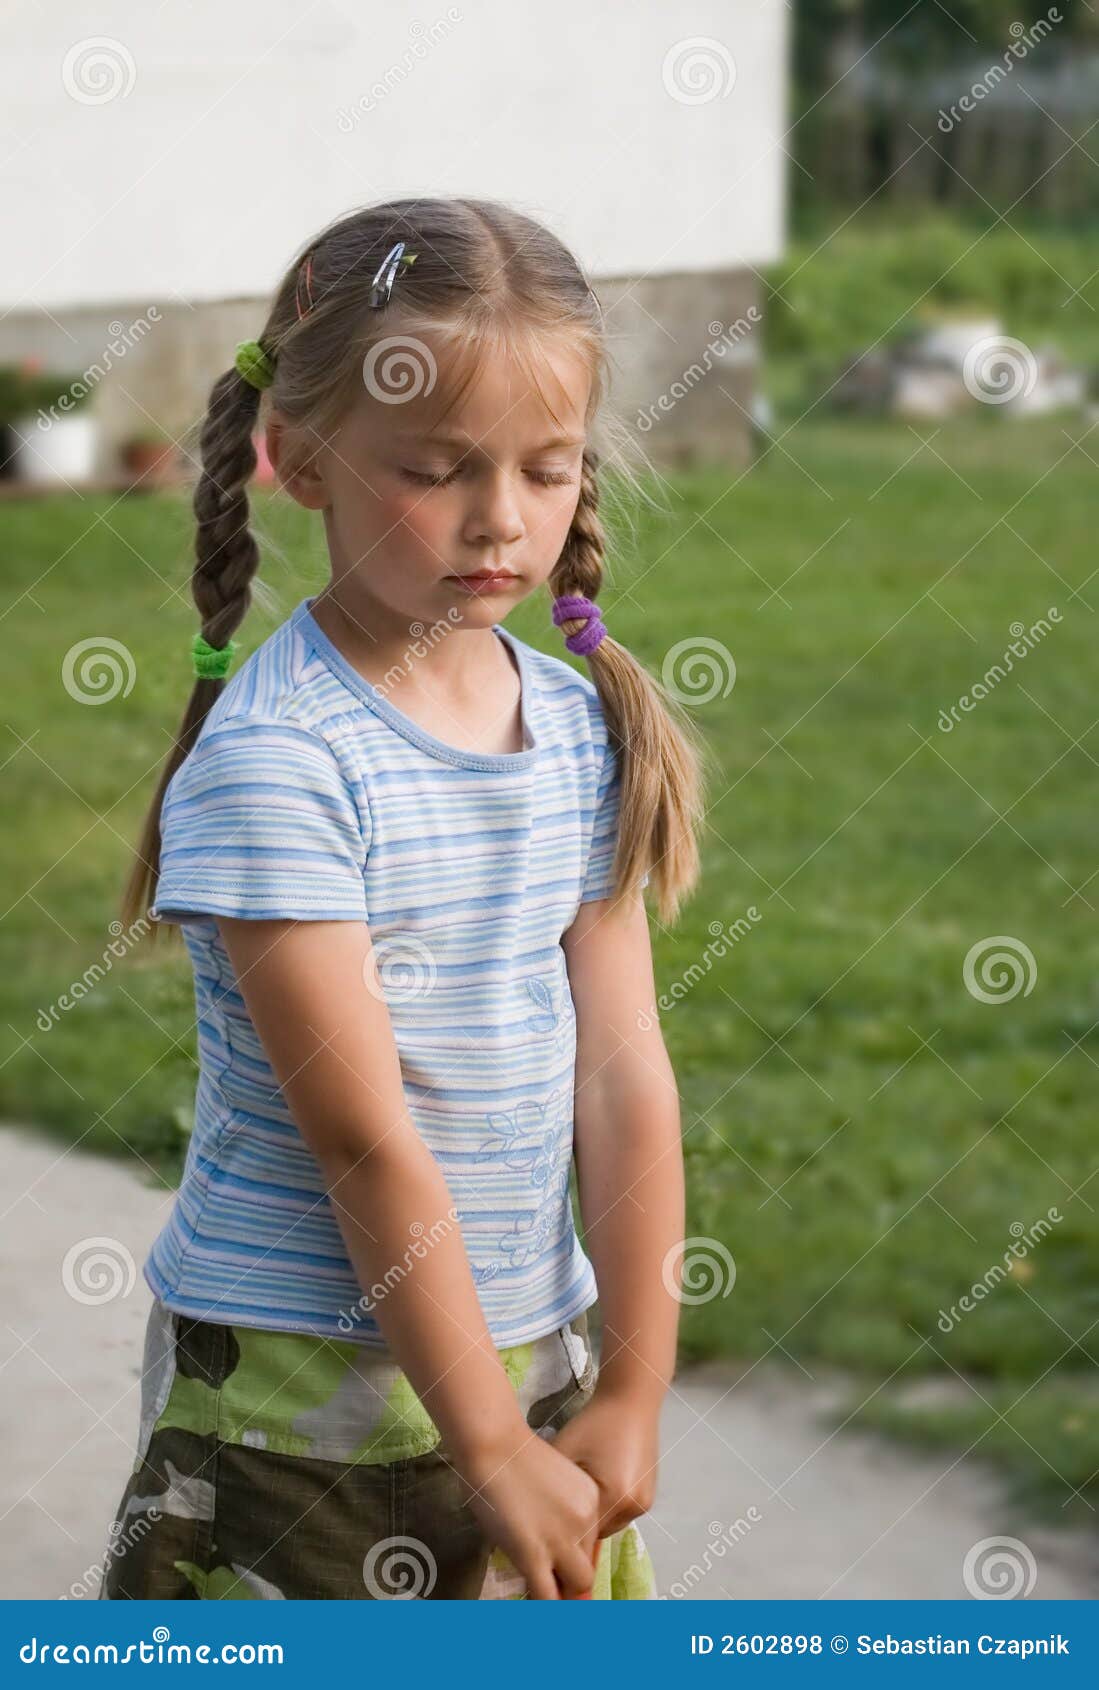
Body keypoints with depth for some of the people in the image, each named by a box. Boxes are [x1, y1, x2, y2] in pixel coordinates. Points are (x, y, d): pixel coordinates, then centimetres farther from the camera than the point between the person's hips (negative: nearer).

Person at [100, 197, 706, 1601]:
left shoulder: (588, 730, 2)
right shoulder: (270, 761, -17)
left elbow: (622, 1075, 0)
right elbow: (363, 1136, -18)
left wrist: (631, 1395, -4)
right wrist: (489, 1444, -16)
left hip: (538, 1346, 5)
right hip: (301, 1380, -5)